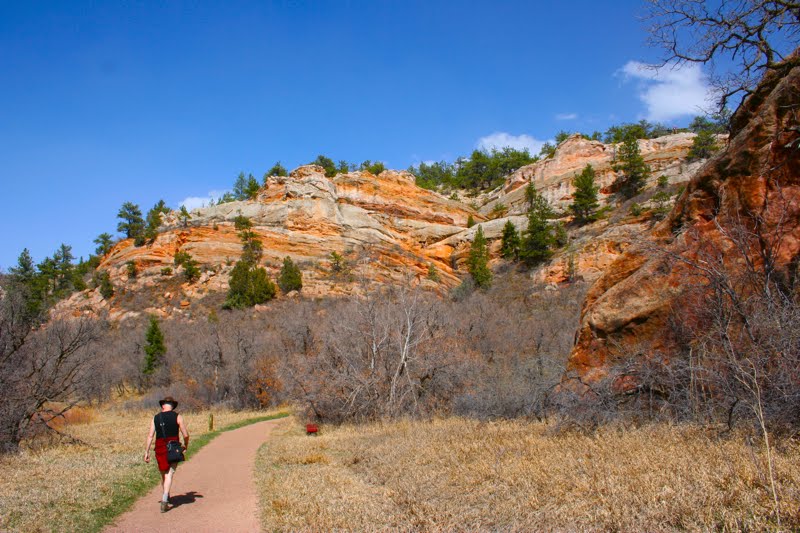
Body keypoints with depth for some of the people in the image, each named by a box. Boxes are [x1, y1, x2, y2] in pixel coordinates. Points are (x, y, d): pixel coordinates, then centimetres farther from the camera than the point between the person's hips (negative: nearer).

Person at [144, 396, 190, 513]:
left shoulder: (155, 418, 5)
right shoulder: (177, 417, -3)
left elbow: (150, 436, -1)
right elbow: (186, 435, -5)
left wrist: (147, 452, 3)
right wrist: (186, 446, 13)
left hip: (160, 449, 3)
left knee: (164, 475, 18)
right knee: (169, 474, -4)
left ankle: (165, 498, 31)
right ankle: (164, 500, -19)